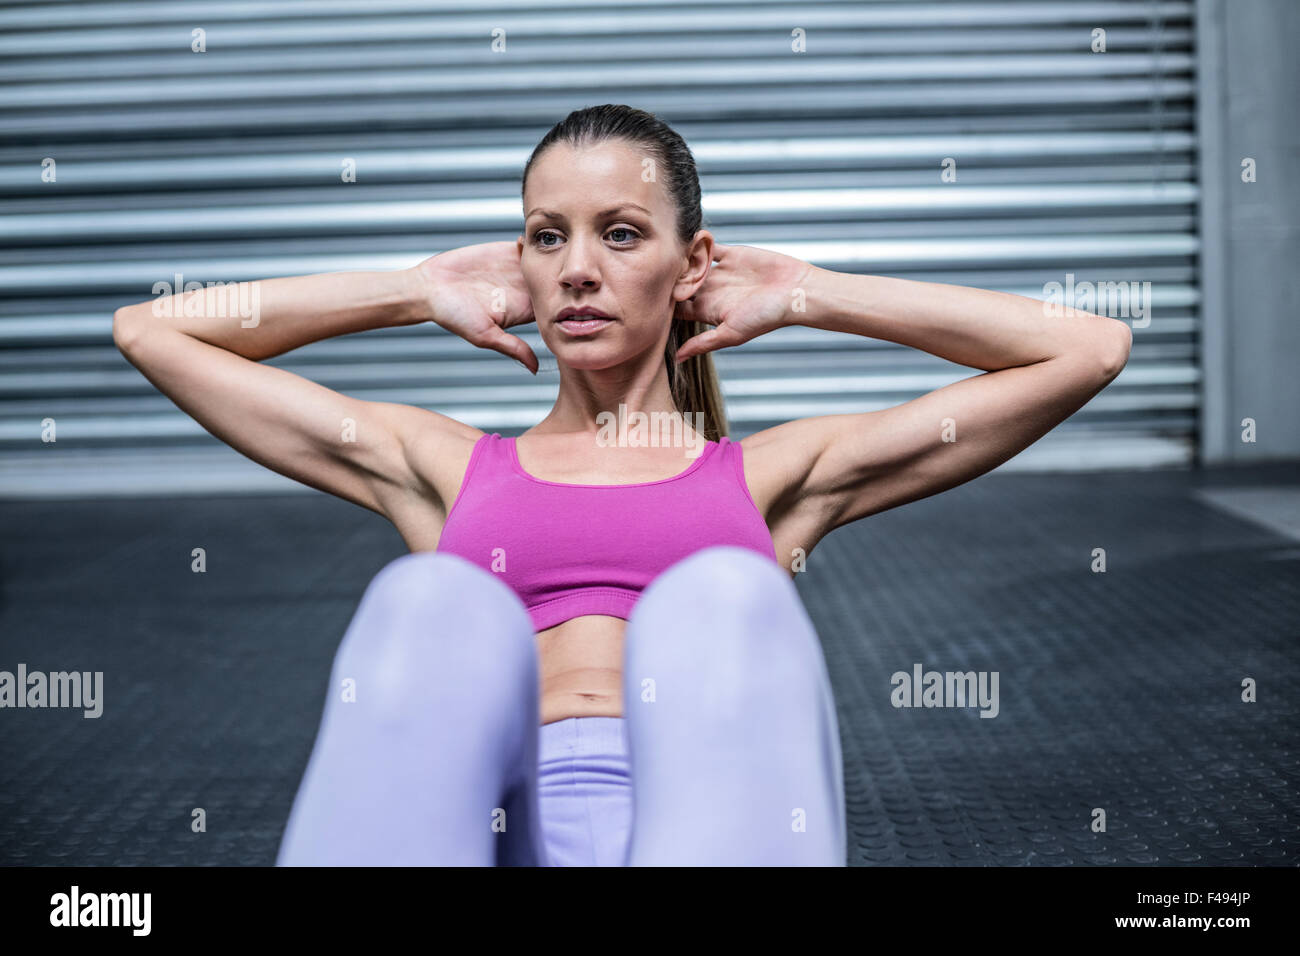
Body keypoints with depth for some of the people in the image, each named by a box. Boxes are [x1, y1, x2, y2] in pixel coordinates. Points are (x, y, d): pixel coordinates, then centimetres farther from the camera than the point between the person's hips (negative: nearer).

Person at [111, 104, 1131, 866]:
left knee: (721, 603, -32)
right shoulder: (447, 471, 30)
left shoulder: (769, 477, 27)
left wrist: (806, 295, 28)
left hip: (700, 817, 0)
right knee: (431, 604, -31)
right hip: (492, 830, 1)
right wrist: (418, 291, 32)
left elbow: (1089, 349, 25)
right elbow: (151, 329, 33)